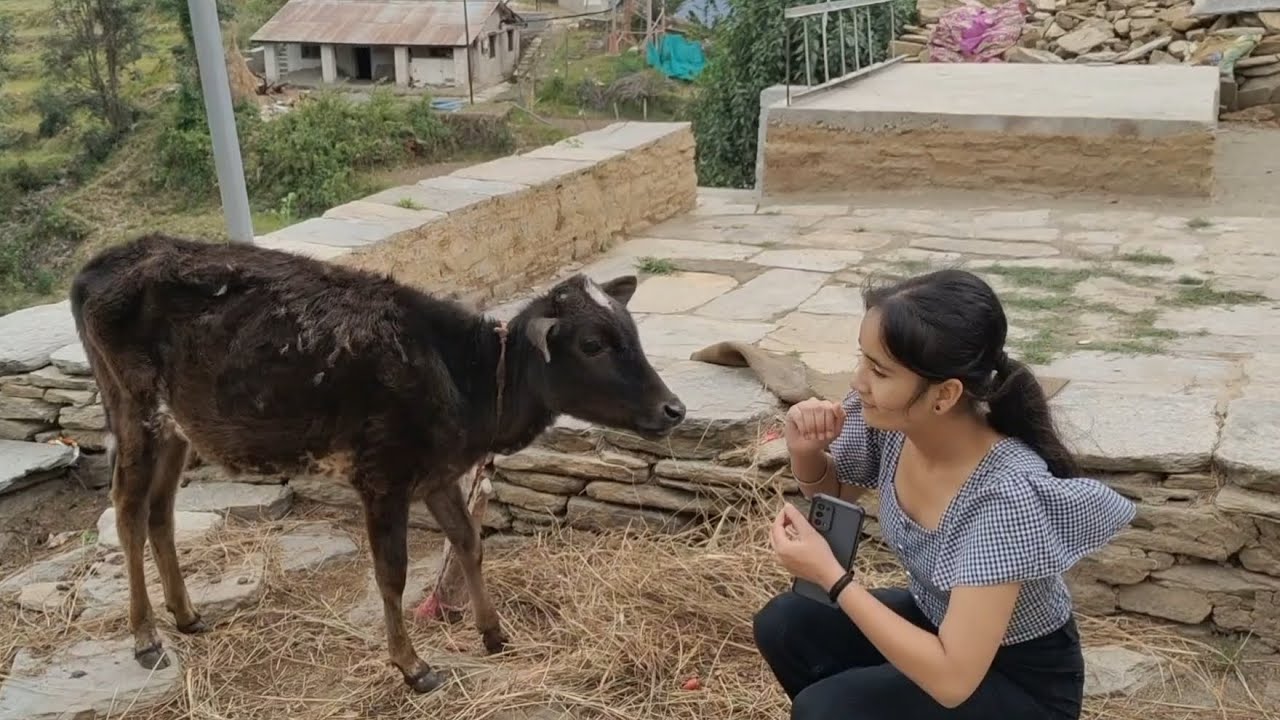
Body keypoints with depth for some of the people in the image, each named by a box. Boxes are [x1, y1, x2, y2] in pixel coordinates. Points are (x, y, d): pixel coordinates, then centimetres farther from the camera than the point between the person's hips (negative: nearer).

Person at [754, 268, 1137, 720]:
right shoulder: (888, 420, -16)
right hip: (936, 622, 6)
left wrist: (830, 575, -30)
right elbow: (834, 493, 7)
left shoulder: (1007, 492, -35)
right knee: (785, 625, -9)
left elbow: (952, 679, -34)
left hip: (1023, 683, -6)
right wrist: (806, 454, -16)